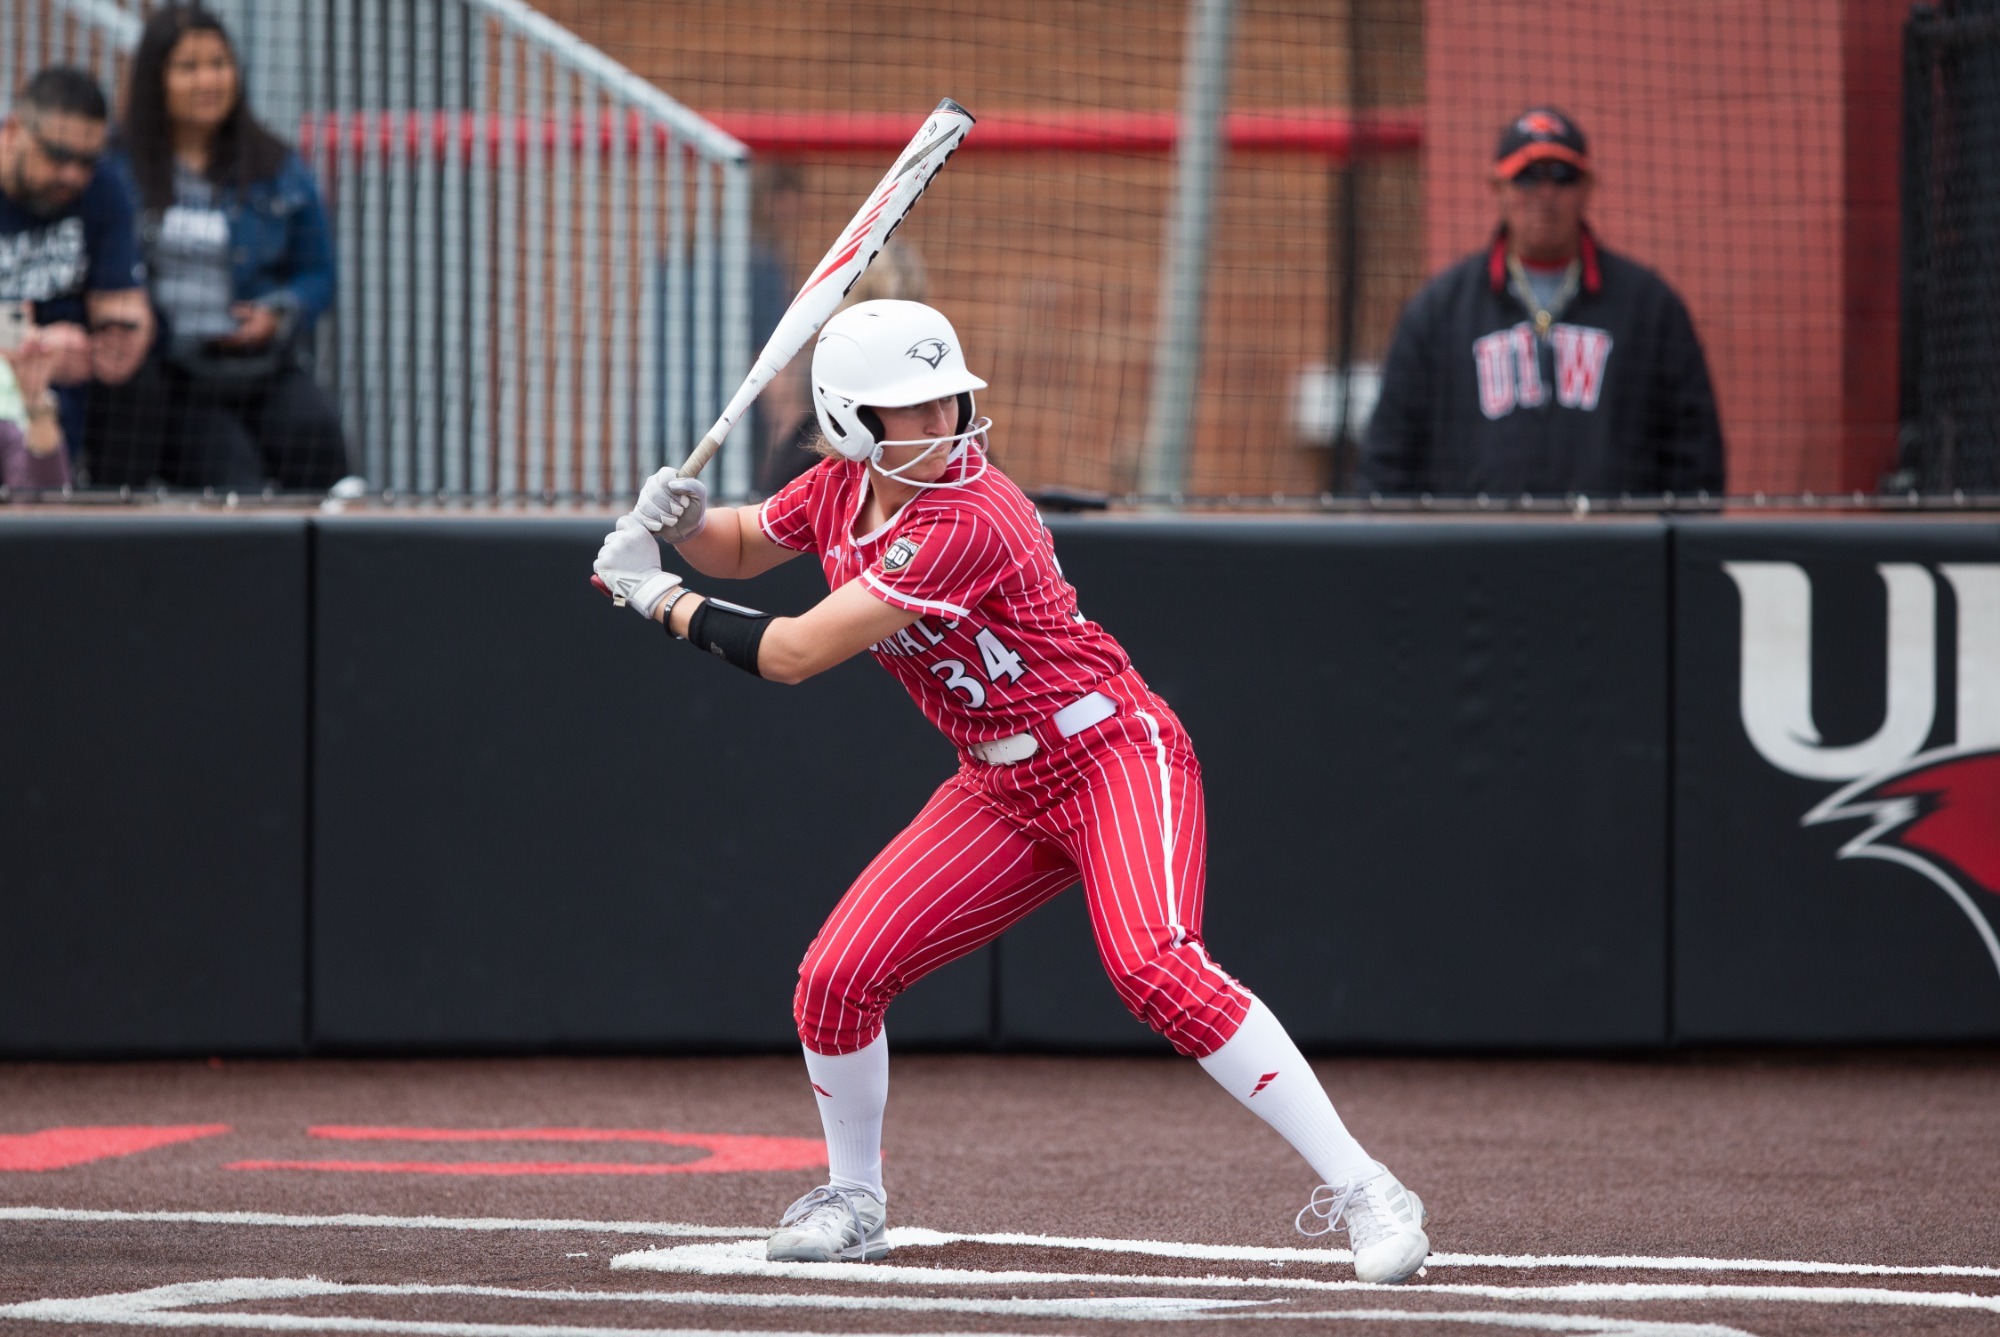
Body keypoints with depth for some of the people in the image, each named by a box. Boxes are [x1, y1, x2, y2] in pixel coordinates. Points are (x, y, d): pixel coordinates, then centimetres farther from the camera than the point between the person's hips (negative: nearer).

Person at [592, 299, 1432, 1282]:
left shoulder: (969, 520, -26)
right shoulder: (840, 491, -1)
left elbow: (793, 654, -25)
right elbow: (739, 548, 20)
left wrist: (659, 598, -14)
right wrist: (679, 518, -3)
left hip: (1116, 758, -7)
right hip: (1001, 793, 8)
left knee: (1155, 970, -30)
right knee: (837, 977, -3)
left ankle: (1360, 1191, -29)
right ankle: (854, 1200, 22)